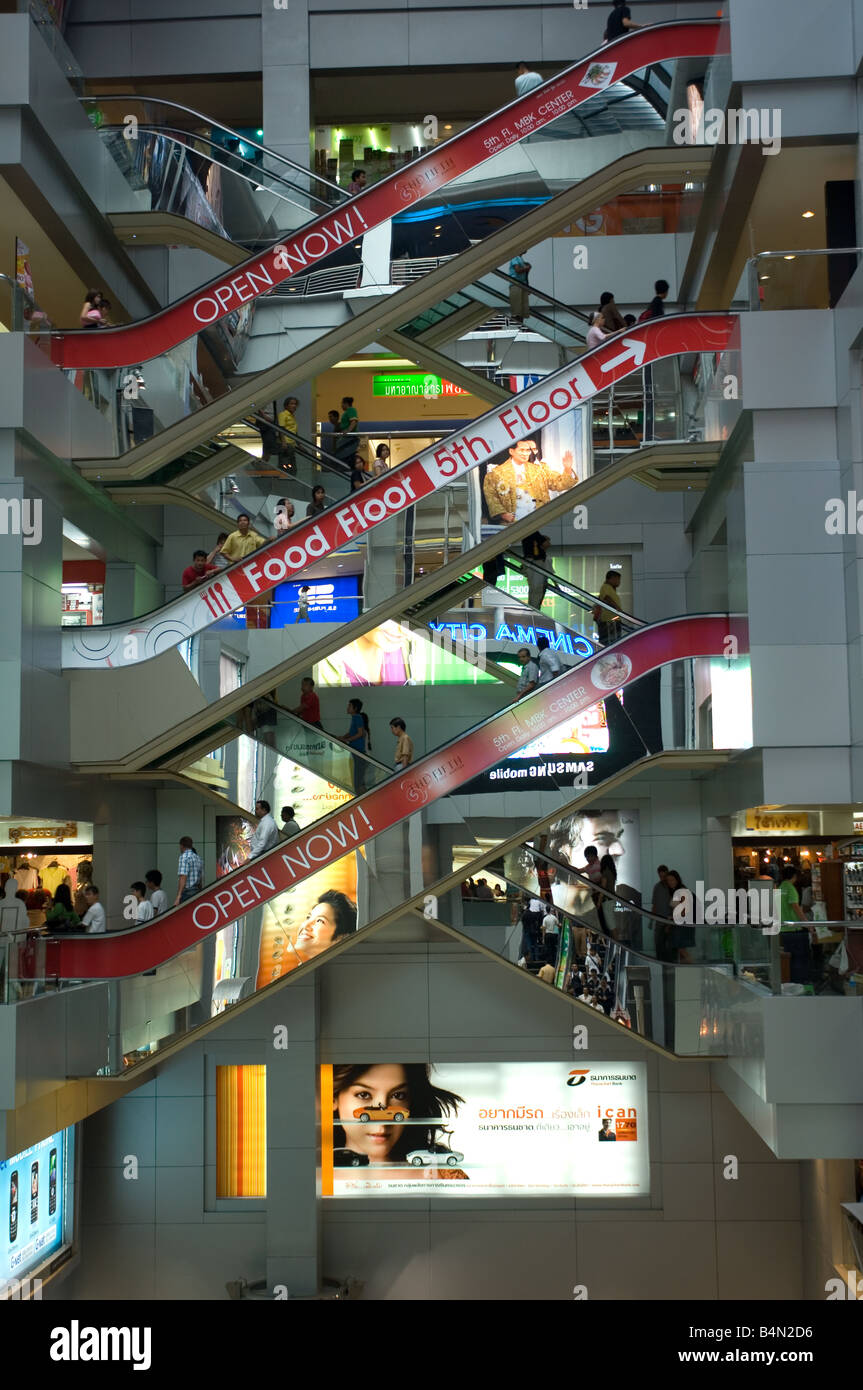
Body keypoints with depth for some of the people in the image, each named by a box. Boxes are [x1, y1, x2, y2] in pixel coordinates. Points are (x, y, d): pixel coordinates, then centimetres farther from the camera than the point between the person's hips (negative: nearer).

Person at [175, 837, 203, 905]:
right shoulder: (198, 857, 16)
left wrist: (178, 897, -21)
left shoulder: (184, 857, -9)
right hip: (196, 892, 8)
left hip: (187, 892, -8)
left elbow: (183, 878, -18)